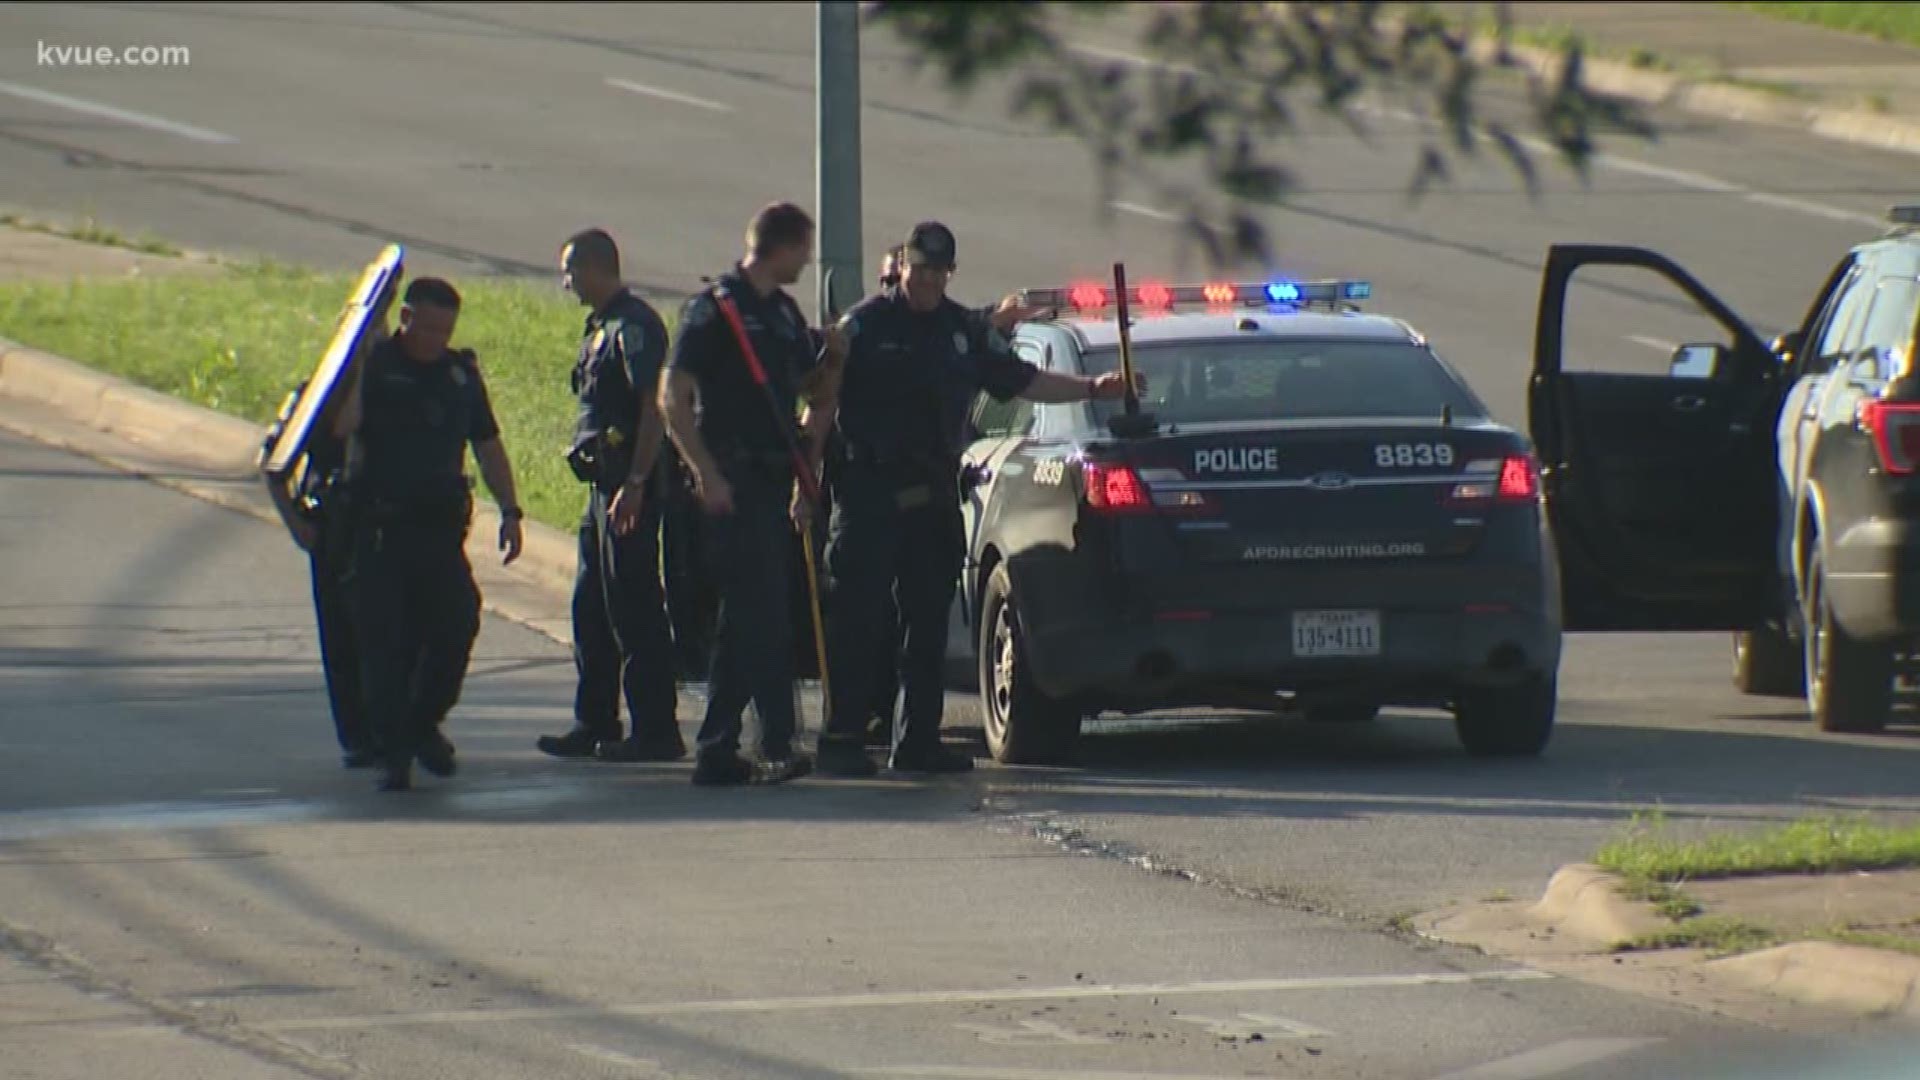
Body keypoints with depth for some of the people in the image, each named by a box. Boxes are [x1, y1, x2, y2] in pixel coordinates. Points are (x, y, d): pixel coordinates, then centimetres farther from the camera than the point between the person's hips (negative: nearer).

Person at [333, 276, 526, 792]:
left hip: (441, 526, 4)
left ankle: (423, 724, 22)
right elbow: (343, 426, -17)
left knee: (456, 624, -2)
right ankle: (393, 752, 1)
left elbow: (488, 446, 17)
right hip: (379, 528, -4)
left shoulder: (461, 373, 11)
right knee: (384, 639, -4)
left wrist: (509, 510, 10)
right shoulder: (374, 367, -2)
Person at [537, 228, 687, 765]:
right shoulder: (601, 327, 17)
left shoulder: (633, 325, -14)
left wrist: (635, 484, -25)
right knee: (591, 607, 14)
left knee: (634, 609, -8)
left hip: (630, 483, -11)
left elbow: (654, 407, -21)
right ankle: (594, 725, 20)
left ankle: (656, 730, -6)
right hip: (604, 481, 11)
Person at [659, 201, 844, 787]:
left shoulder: (782, 310, 16)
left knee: (744, 619, 9)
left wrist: (830, 358, 4)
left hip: (772, 478, 8)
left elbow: (803, 386, 26)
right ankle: (776, 746, -14)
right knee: (761, 616, -12)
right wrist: (706, 474, -17)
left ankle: (717, 750, 14)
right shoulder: (716, 308, -8)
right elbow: (674, 397, -12)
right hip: (733, 480, -8)